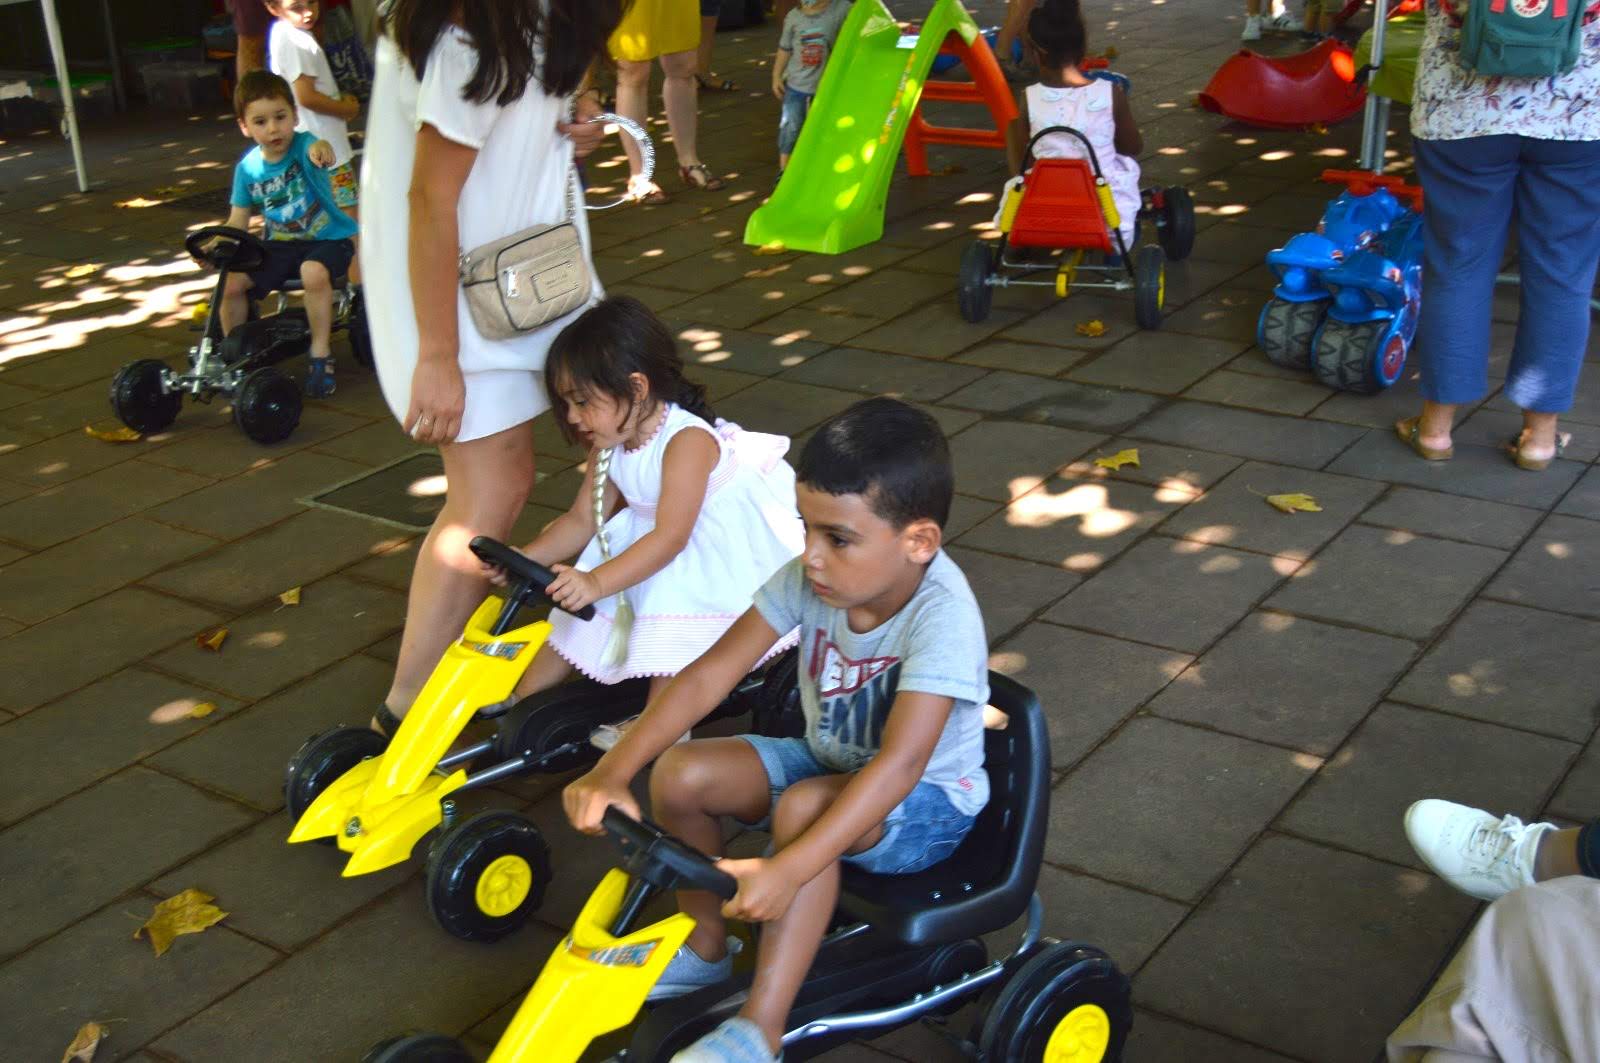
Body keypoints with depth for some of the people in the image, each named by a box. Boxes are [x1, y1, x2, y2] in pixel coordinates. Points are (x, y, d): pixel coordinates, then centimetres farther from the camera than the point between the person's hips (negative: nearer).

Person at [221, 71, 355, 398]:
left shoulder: (302, 145, -16)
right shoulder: (248, 168, -3)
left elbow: (315, 147, -42)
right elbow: (239, 217, 4)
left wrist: (321, 148, -68)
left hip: (327, 238, -5)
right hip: (281, 244, 5)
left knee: (313, 272, -37)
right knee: (231, 282, -11)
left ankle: (320, 356, -19)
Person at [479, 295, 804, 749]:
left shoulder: (688, 440, -30)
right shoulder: (609, 447, -3)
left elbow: (671, 537, -36)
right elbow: (583, 519, 3)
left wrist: (597, 582, -44)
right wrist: (525, 558, -13)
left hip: (731, 548, -9)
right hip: (651, 538, 9)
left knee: (673, 591, -31)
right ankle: (521, 698, 14)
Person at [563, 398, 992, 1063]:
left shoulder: (942, 615, -32)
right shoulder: (809, 578, -15)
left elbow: (901, 762, -42)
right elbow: (708, 676, -18)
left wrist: (787, 870, -51)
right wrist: (612, 773, -29)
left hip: (929, 800, -6)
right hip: (829, 763, 6)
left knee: (803, 807, -35)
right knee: (679, 774, -12)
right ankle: (704, 947, 12)